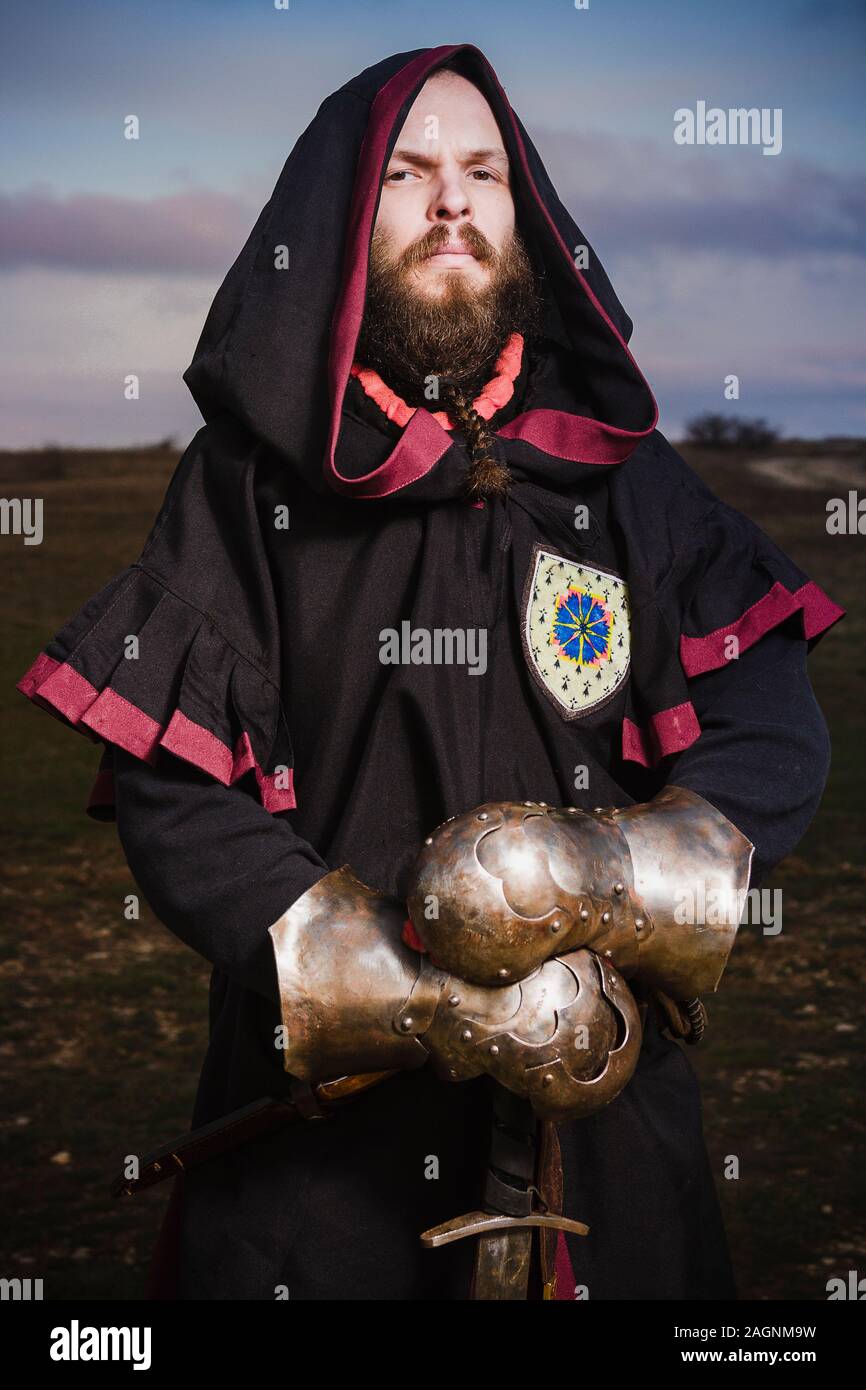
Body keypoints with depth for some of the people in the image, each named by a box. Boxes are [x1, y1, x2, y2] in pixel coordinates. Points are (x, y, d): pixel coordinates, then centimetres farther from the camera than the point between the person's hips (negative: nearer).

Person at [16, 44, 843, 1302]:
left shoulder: (617, 467, 7)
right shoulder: (249, 481, 1)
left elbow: (774, 735, -1)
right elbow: (171, 795, -7)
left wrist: (617, 908, -20)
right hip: (322, 1098, -2)